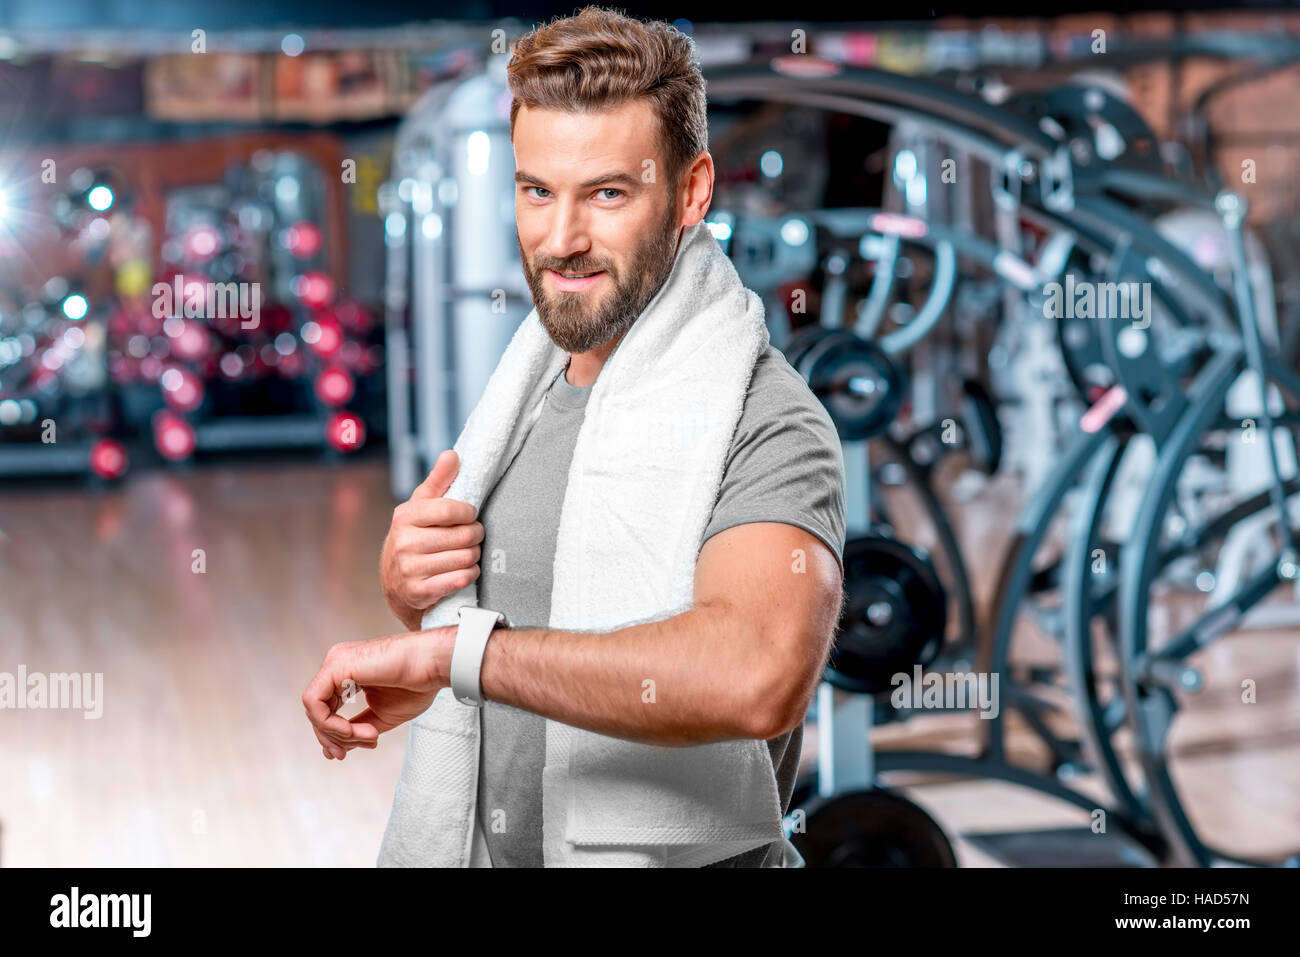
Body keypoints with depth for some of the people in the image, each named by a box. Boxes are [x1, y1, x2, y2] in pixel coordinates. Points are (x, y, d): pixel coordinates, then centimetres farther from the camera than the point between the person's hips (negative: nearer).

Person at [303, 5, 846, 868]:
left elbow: (759, 678, -38)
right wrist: (407, 585, -9)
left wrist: (447, 649, -32)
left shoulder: (766, 422, -21)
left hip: (679, 853, -6)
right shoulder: (529, 393, 4)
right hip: (478, 845, 7)